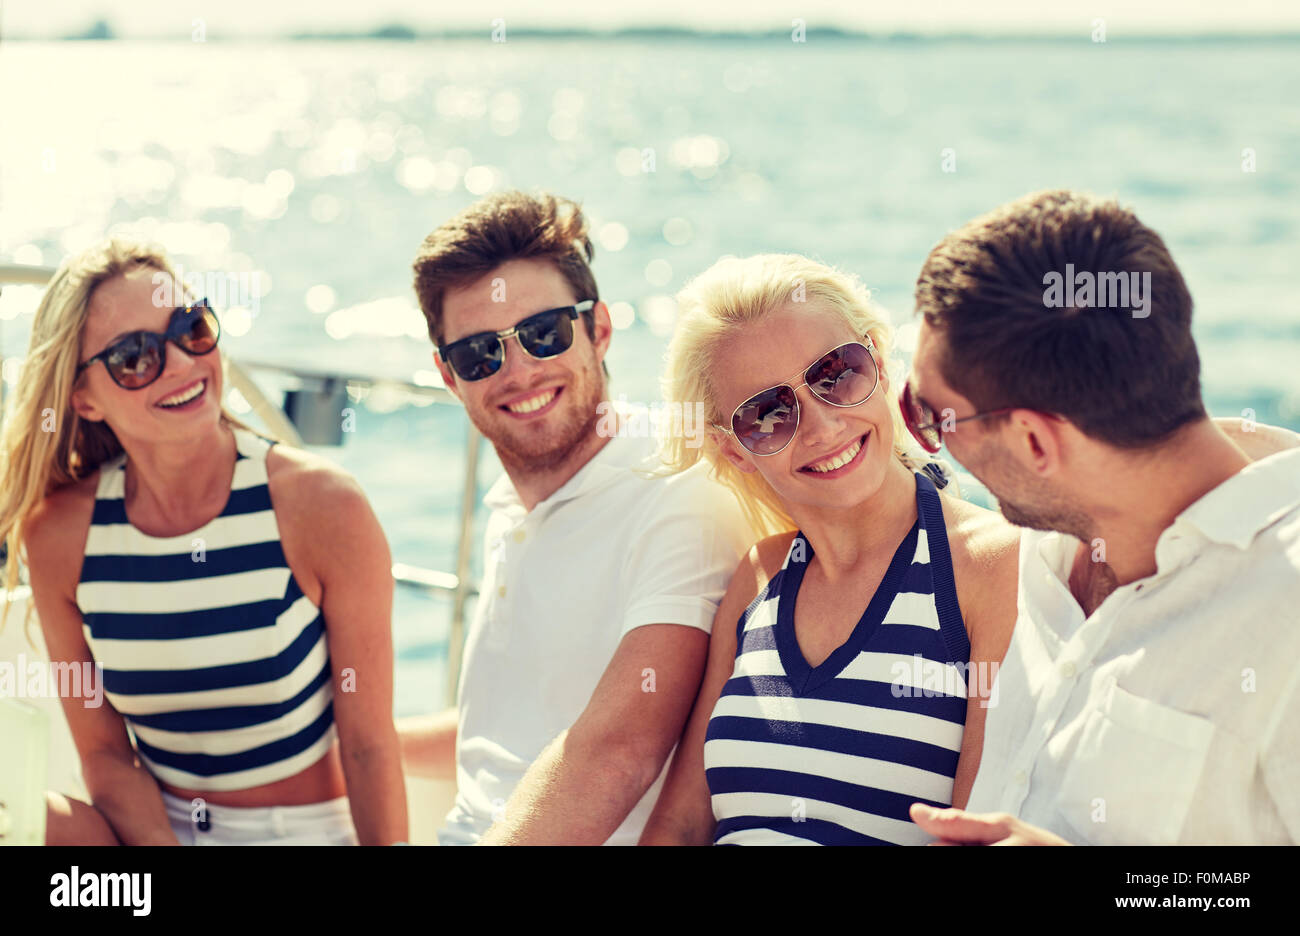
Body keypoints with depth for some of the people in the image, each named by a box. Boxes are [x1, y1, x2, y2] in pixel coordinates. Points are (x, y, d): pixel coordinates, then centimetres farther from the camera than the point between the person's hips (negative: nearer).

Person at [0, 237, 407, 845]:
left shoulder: (323, 508, -15)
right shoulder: (59, 533, -6)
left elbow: (369, 744, -9)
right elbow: (105, 753, -2)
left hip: (309, 829, -3)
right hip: (151, 827, 3)